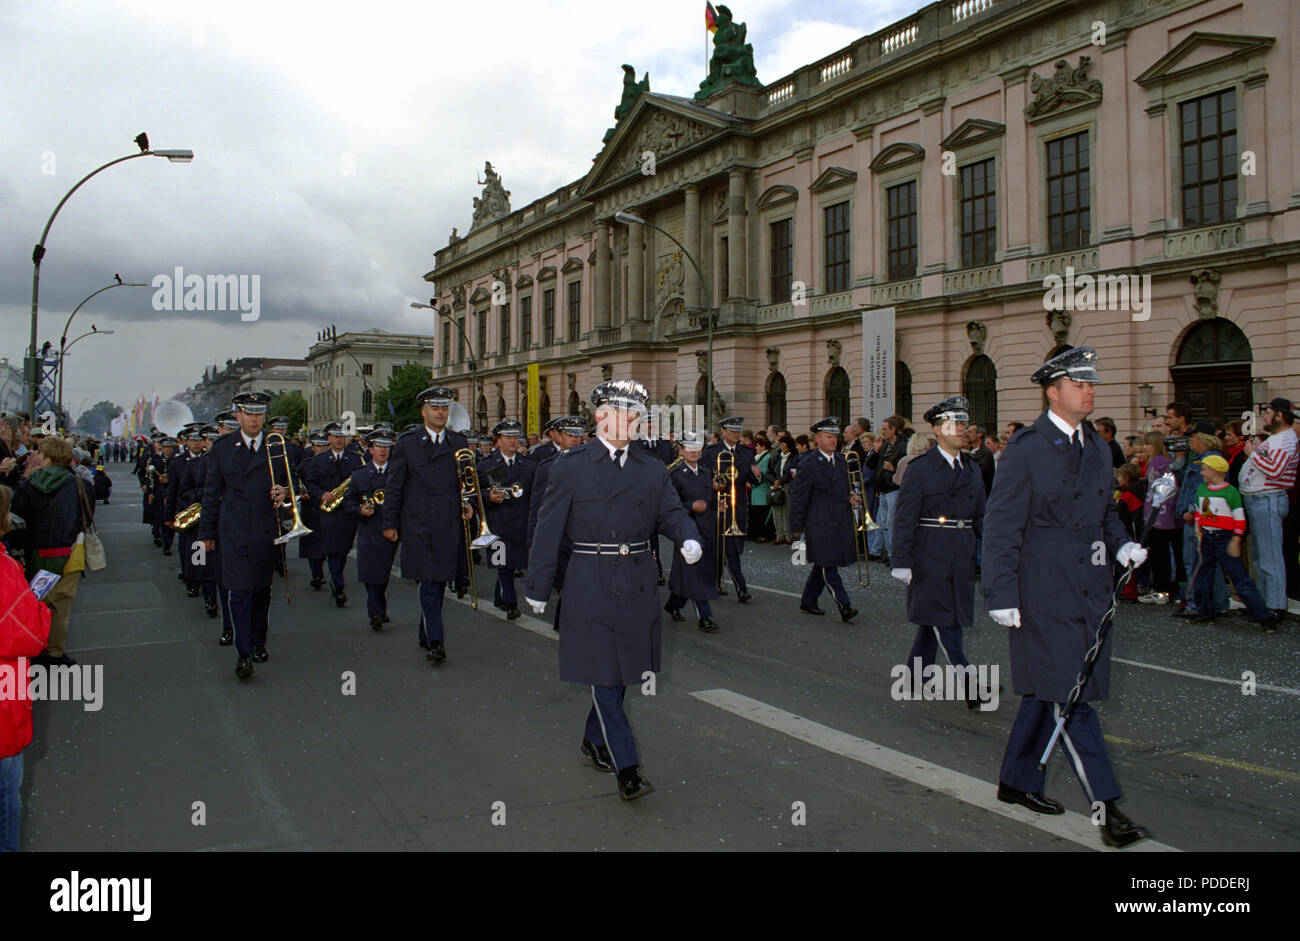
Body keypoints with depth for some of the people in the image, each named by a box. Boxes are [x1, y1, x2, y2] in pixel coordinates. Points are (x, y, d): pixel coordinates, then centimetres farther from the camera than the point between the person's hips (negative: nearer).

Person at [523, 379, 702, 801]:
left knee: (623, 671, 12)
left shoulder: (652, 469, 9)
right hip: (591, 585, -4)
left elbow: (672, 513, 10)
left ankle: (595, 740, 34)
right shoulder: (570, 465, -1)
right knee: (602, 677, -5)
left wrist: (690, 539, -15)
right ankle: (627, 768, -2)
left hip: (637, 586, 4)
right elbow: (548, 528, 0)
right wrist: (537, 588, 0)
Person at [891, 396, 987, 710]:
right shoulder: (920, 468, -6)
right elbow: (904, 517, -9)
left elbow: (980, 516, 17)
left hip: (961, 558, 6)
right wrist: (901, 561, -14)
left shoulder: (972, 469, 13)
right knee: (946, 625, -5)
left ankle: (914, 676, 24)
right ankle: (970, 686, -3)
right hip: (930, 559, -6)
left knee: (934, 621, 12)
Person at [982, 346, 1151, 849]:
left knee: (1047, 691, 15)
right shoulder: (1025, 448, -9)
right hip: (1042, 591, -7)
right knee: (1068, 694, -6)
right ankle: (1106, 806, -1)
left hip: (1088, 589, 8)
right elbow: (1001, 525, -11)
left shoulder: (1097, 448, 13)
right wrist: (1001, 595, -14)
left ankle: (1018, 781, 29)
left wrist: (1121, 545, 3)